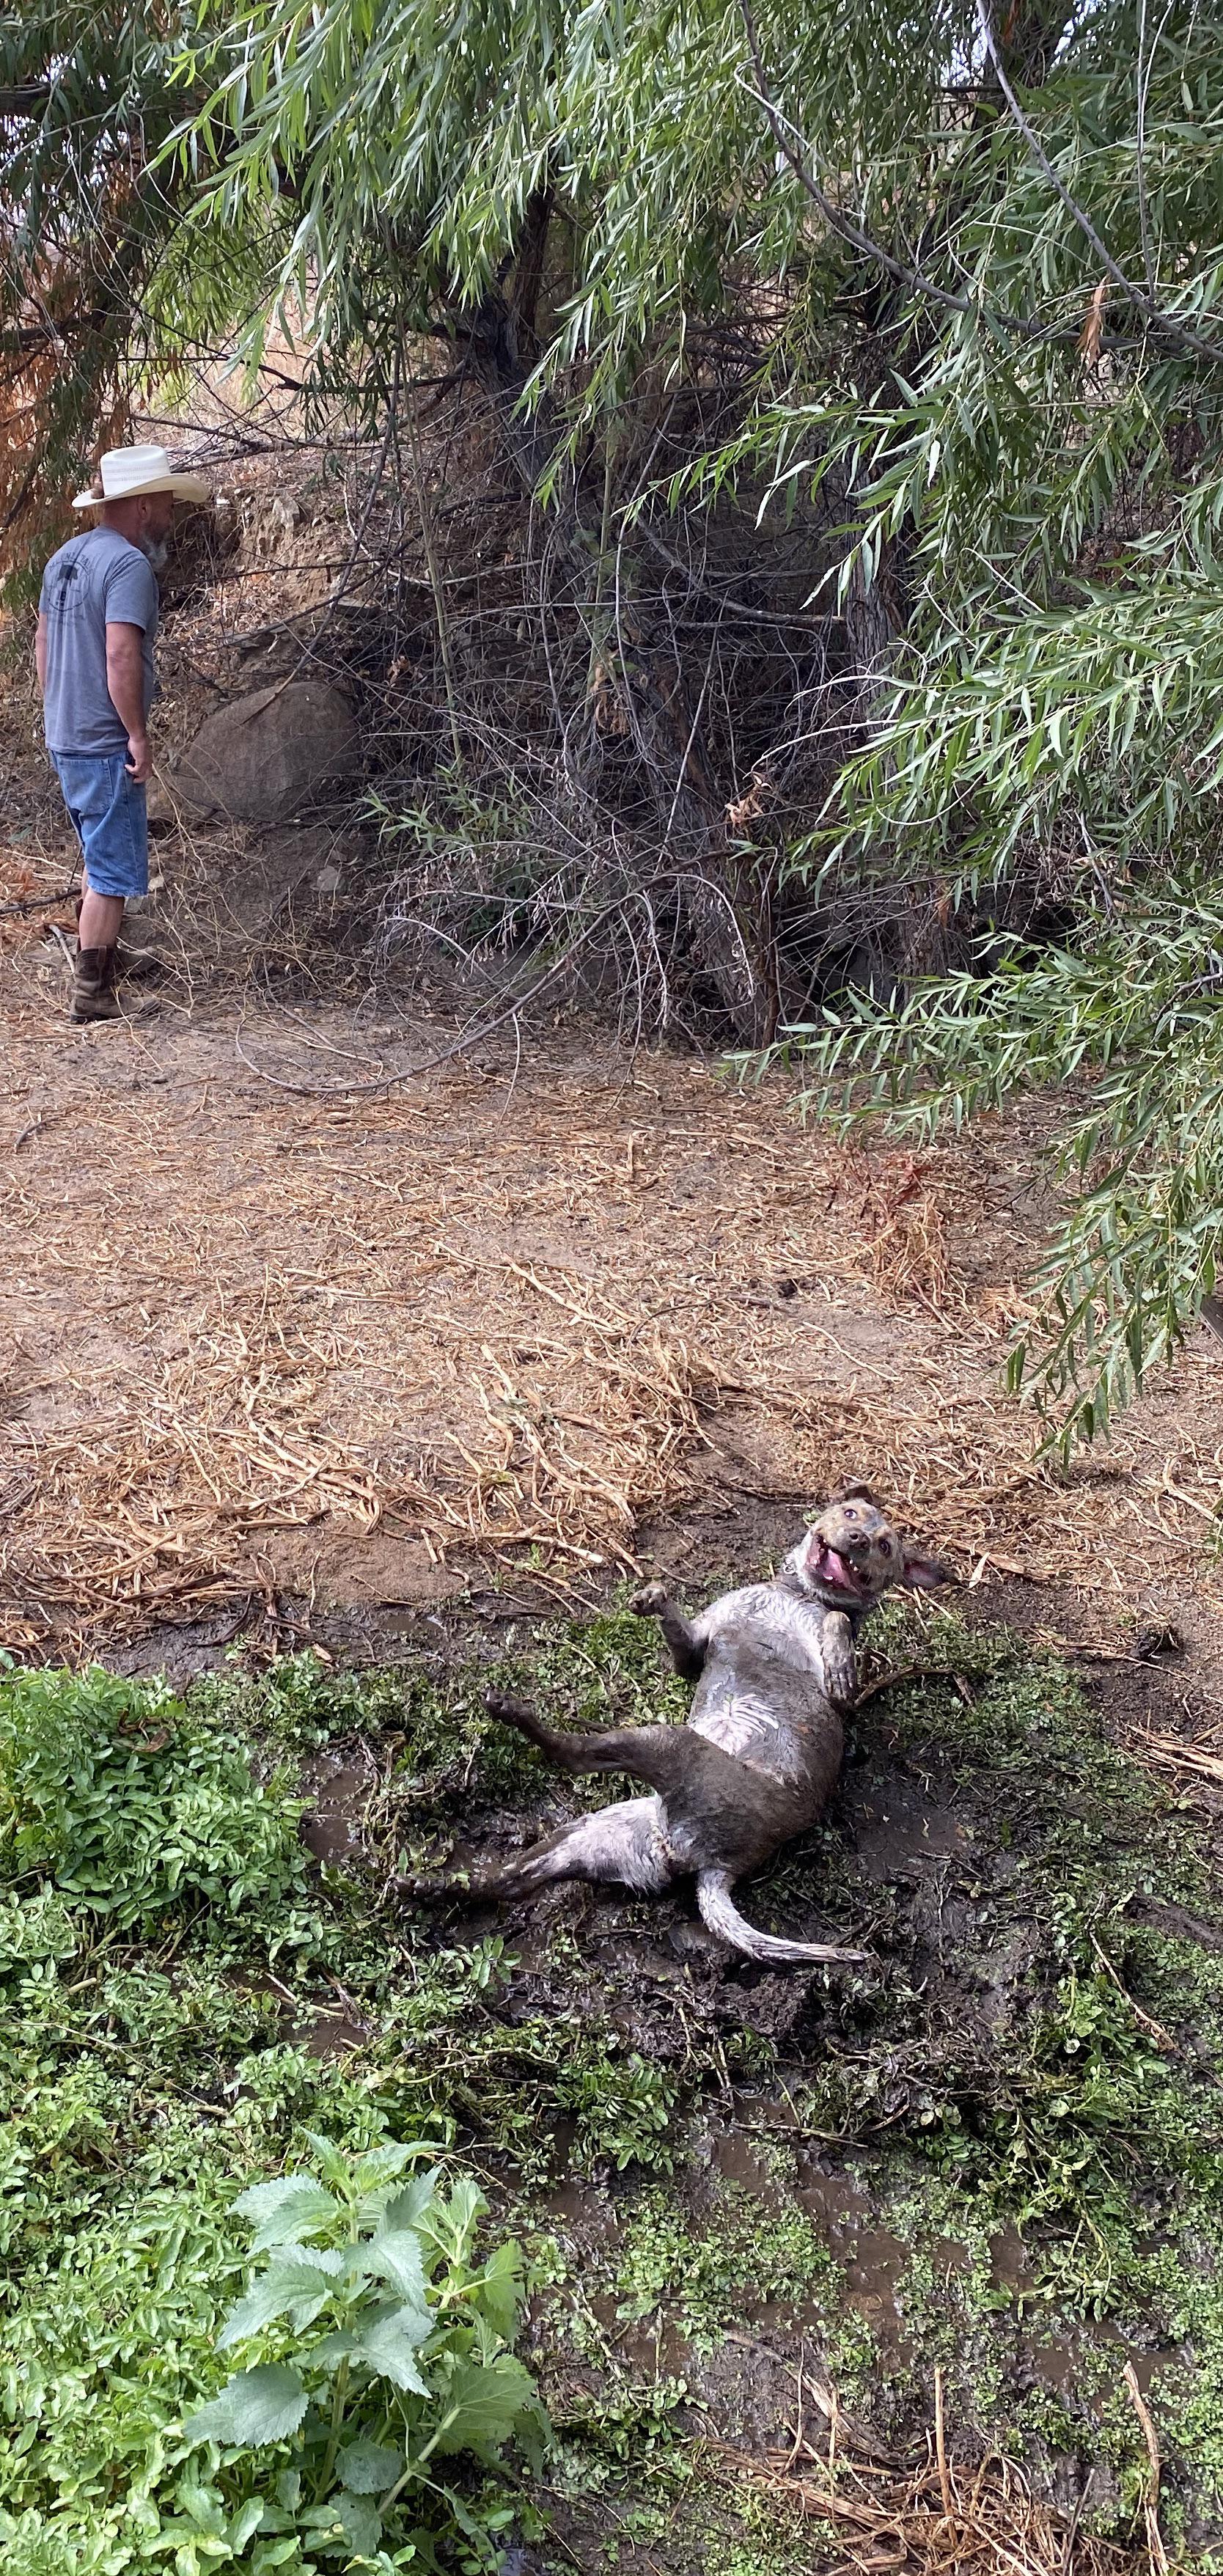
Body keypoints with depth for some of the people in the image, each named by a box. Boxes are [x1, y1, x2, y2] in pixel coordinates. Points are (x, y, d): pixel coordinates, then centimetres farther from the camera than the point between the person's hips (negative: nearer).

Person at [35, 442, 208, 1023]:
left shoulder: (65, 556, 11)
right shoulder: (128, 564, -17)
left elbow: (43, 642, 17)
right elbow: (121, 656, -25)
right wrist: (138, 734, -18)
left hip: (64, 737, 9)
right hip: (105, 745, -9)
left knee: (99, 856, 24)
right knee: (114, 871, -1)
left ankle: (100, 960, 37)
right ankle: (91, 994, 3)